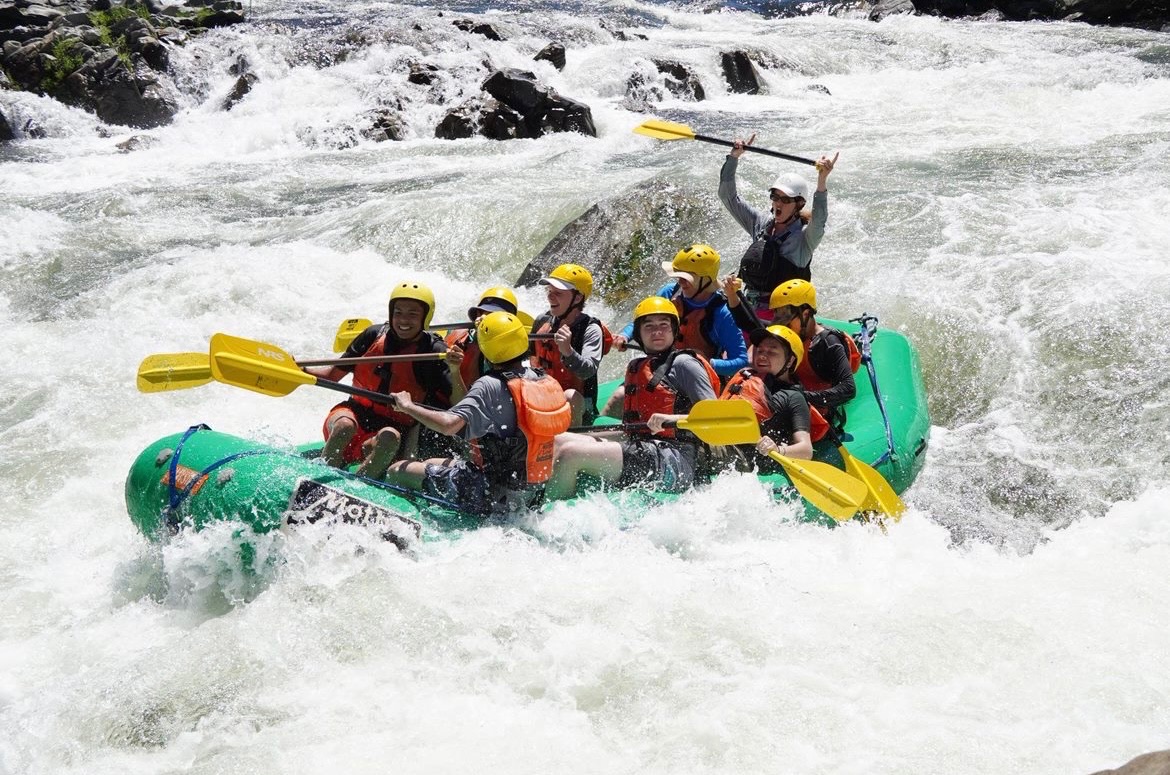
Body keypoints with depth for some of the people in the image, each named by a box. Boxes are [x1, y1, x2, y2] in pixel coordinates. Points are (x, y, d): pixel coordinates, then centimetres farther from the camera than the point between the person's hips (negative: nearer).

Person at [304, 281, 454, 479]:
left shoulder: (434, 352, -5)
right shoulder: (374, 335, 3)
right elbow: (334, 373, 12)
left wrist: (455, 371, -33)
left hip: (395, 427, -2)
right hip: (356, 413, 2)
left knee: (390, 437, -35)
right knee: (345, 425, -32)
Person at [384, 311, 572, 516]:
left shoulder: (490, 386, -20)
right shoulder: (546, 381, 1)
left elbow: (448, 425, -32)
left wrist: (408, 406, -15)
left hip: (492, 496, -8)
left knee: (397, 472, -2)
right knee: (431, 464, 26)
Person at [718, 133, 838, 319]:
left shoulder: (804, 236, -3)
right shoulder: (761, 223, 13)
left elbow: (818, 221, -26)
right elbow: (727, 196, 16)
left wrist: (822, 181, -38)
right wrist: (734, 157, 6)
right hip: (747, 308, 6)